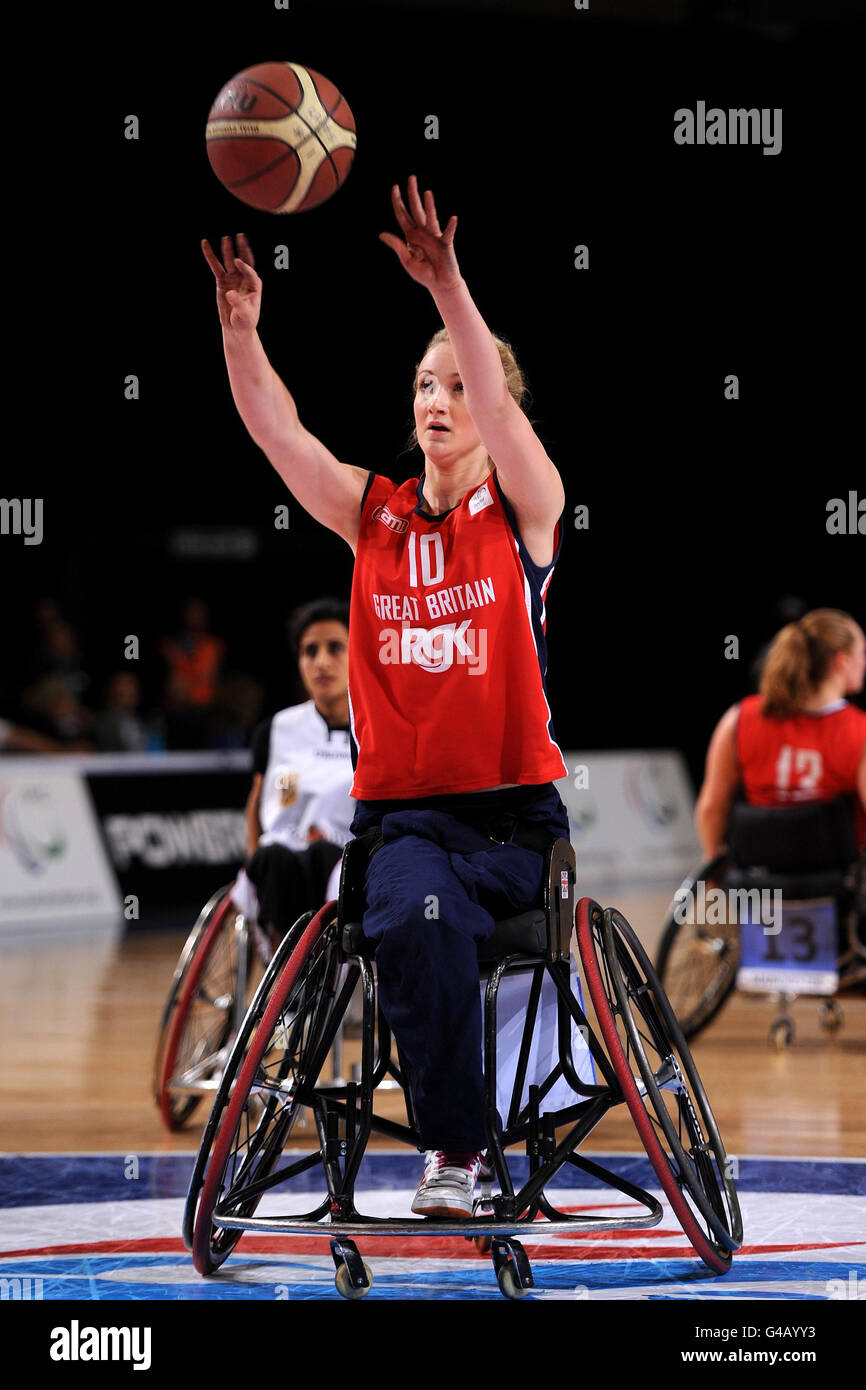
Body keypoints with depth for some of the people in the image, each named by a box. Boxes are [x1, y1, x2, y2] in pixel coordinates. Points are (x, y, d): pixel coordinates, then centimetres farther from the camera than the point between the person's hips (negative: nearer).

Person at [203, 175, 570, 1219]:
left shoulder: (523, 513, 2)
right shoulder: (374, 516, 11)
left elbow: (499, 409, -17)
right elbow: (275, 429, -3)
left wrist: (449, 289, -33)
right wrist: (240, 325, -21)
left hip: (513, 814, -1)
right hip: (402, 811, 1)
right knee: (419, 920, -29)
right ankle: (453, 1146, -20)